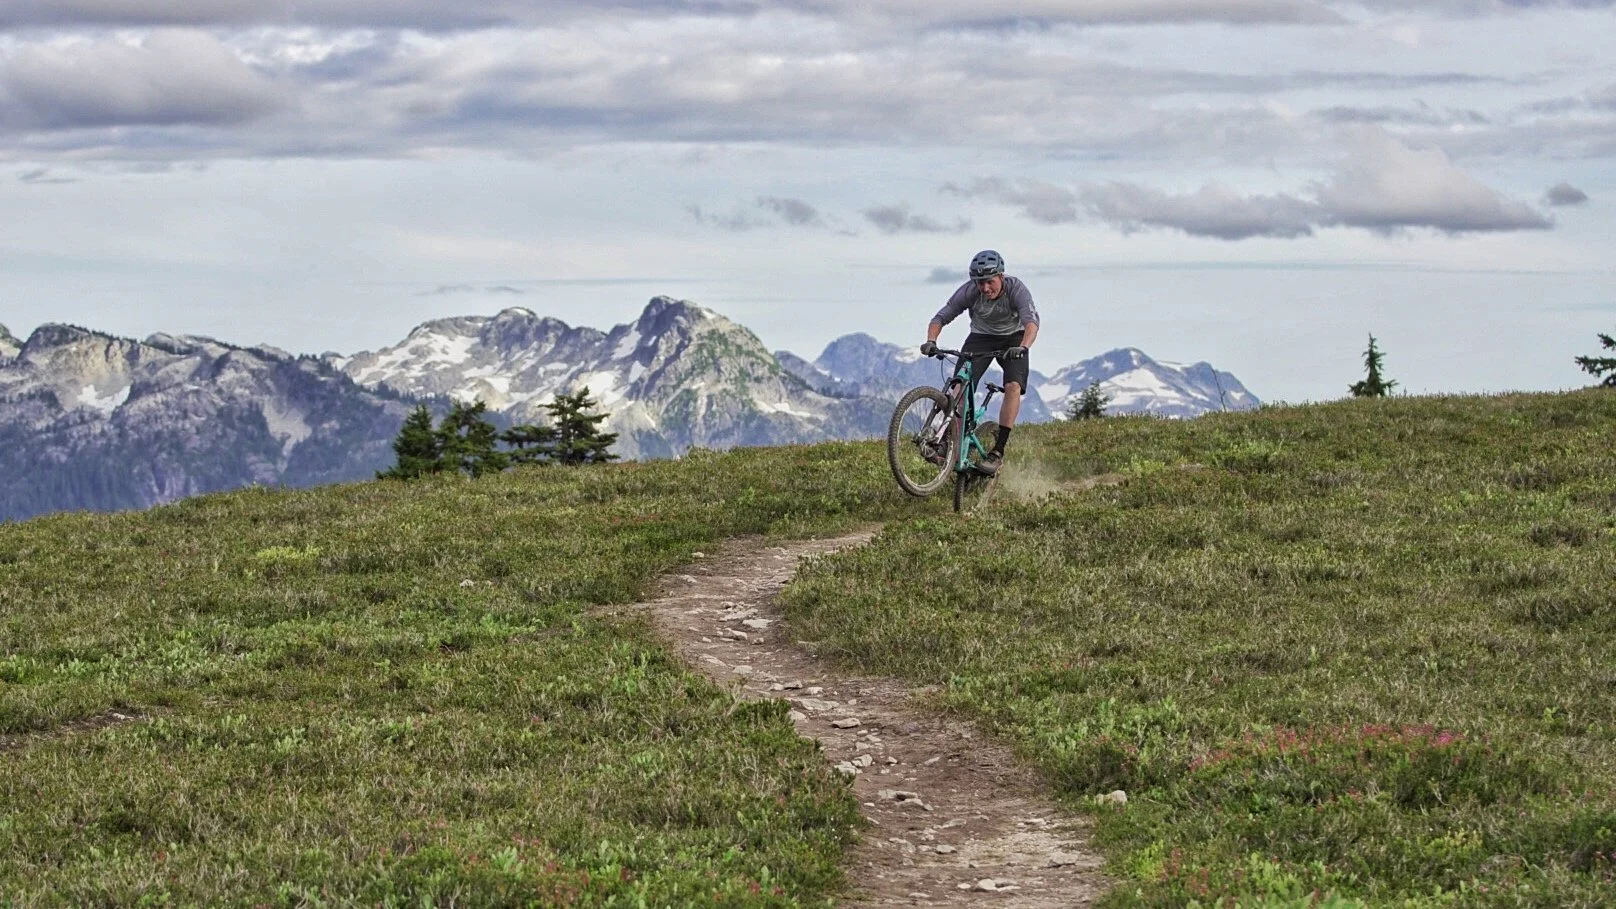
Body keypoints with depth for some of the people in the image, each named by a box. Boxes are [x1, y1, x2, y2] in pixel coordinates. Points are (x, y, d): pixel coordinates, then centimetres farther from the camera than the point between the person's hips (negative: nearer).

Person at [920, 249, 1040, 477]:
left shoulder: (1016, 289, -30)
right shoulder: (969, 291, -25)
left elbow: (1031, 321, -42)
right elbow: (941, 317, -21)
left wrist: (1022, 347, -61)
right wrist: (930, 341, -41)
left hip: (1013, 338, -2)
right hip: (981, 337, 2)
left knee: (1013, 386, -23)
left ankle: (998, 452, -24)